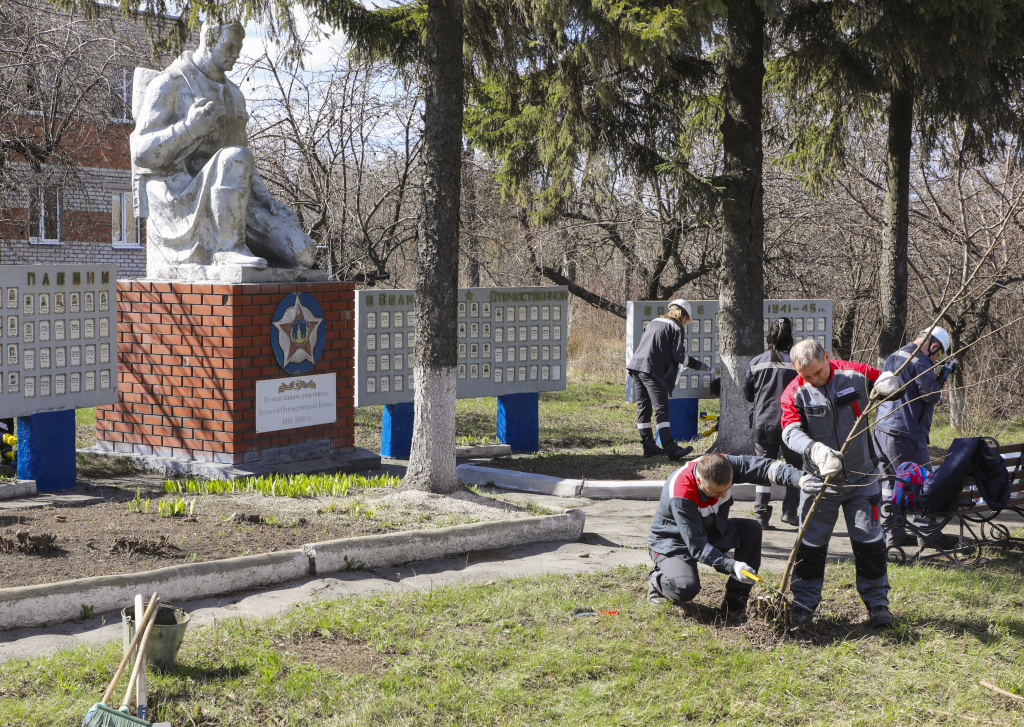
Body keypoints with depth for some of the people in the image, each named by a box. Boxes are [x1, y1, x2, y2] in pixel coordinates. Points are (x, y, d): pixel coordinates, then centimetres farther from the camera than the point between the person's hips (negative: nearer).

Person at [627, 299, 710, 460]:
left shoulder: (653, 323, 24)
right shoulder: (677, 328, 1)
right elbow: (678, 355, -7)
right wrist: (699, 365, 1)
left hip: (636, 366, 8)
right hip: (652, 370, -8)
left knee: (643, 406, 12)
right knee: (661, 409, -9)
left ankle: (648, 445, 16)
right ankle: (670, 447, -14)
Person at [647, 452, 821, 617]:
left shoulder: (724, 465, -22)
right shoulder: (680, 496, -37)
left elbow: (766, 467, -26)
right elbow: (697, 546, -34)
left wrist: (801, 479, -43)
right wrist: (732, 566, -43)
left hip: (709, 531, 7)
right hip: (672, 542, -7)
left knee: (751, 529, -16)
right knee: (687, 588, -34)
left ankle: (735, 601, -9)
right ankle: (657, 580, 2)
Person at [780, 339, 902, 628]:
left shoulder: (855, 374, -6)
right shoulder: (795, 393, -9)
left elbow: (891, 382, 8)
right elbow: (791, 431, -22)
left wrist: (887, 383, -18)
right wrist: (816, 450, -42)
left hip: (862, 478, 0)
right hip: (820, 481, 0)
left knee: (869, 542, 4)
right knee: (811, 544, 4)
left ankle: (877, 603, 19)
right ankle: (804, 603, 18)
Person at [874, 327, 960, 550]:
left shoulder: (893, 358, 16)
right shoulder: (920, 362, -13)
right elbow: (932, 395, -17)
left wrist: (937, 376, 16)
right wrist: (940, 379, 3)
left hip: (881, 429, 9)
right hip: (905, 434, -9)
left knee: (890, 482, 13)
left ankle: (891, 533, 17)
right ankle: (928, 533, 8)